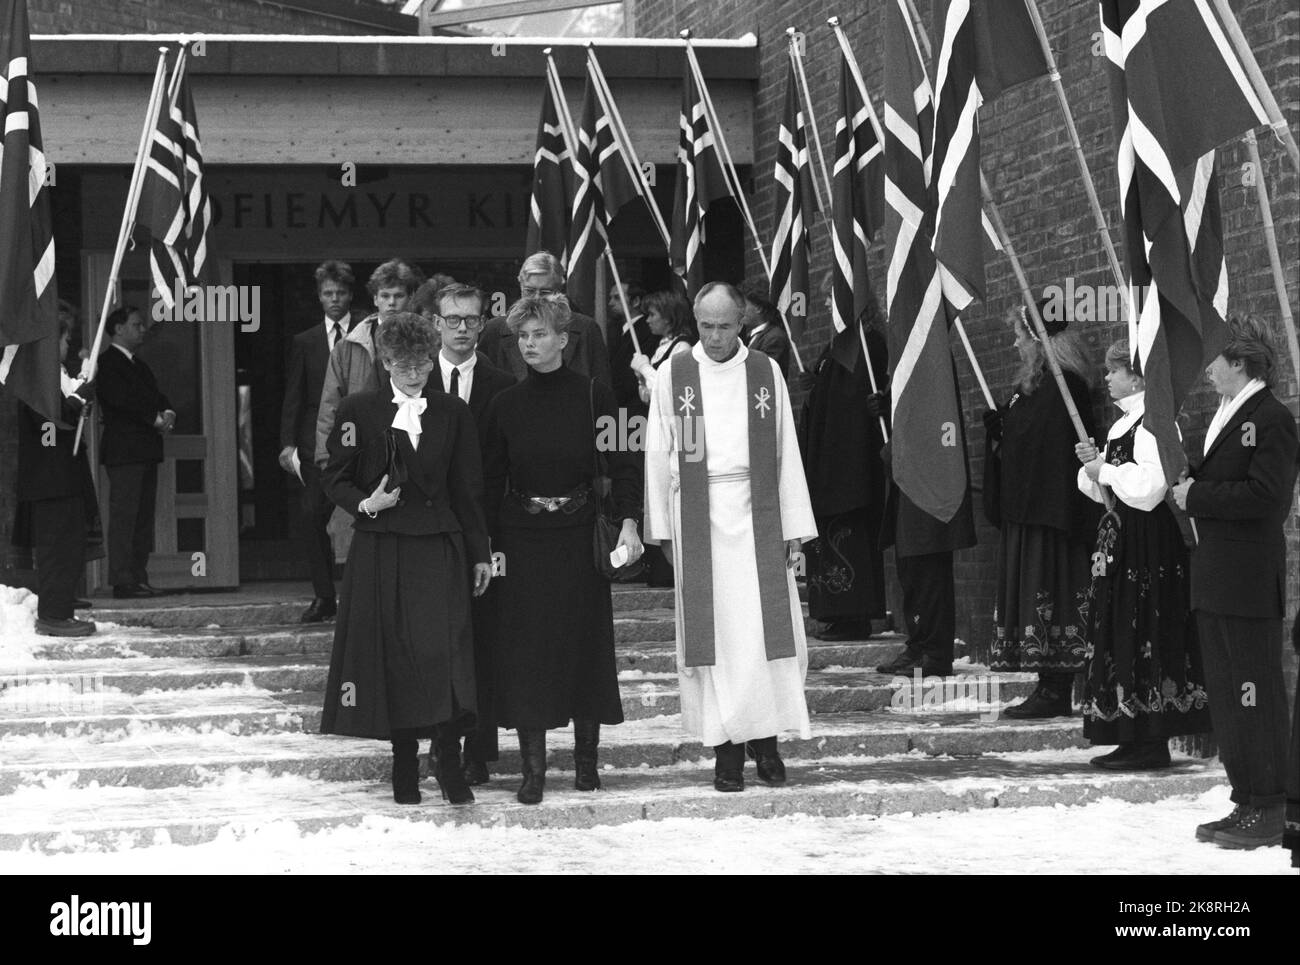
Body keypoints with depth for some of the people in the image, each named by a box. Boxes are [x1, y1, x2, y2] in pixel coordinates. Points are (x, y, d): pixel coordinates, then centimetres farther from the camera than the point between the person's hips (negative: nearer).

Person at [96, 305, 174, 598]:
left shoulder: (139, 365, 23)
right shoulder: (107, 363, -5)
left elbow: (156, 396, 18)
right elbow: (121, 399, -16)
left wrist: (167, 413, -3)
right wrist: (156, 419, -14)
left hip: (146, 450, 9)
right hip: (123, 450, -9)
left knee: (144, 516, 6)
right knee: (123, 516, -10)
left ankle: (139, 577, 8)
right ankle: (122, 582, -11)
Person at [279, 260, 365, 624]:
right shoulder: (304, 342, 14)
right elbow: (293, 398, 11)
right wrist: (287, 443, 0)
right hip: (317, 441, 2)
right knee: (314, 518, -5)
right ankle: (323, 596, 2)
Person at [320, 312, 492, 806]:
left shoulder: (453, 413, 9)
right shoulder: (358, 411, 3)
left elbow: (468, 488, 10)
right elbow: (336, 479, 6)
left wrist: (479, 553, 9)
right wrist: (365, 503, -14)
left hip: (439, 548, 1)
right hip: (381, 551, -1)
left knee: (446, 650, -11)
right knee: (393, 654, 1)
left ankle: (449, 760, -3)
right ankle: (405, 764, 11)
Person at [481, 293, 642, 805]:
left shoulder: (593, 396, -3)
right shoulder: (505, 404, 3)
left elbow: (622, 464, -5)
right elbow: (491, 480, 5)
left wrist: (628, 522, -19)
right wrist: (485, 546, -1)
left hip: (579, 535, -1)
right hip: (521, 541, 1)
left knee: (585, 645, 5)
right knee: (524, 651, -1)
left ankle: (586, 757, 18)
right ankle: (533, 766, 4)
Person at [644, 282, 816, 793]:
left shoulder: (766, 373, 6)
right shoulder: (673, 376, 4)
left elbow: (786, 453, 7)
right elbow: (658, 455, 6)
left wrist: (793, 527, 3)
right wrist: (662, 528, 1)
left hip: (757, 515, 1)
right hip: (698, 516, -1)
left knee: (769, 629, -4)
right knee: (712, 632, -1)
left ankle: (766, 739, 5)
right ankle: (726, 749, 3)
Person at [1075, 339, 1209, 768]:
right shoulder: (1123, 423, 16)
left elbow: (1148, 487, -25)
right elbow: (1105, 490, 22)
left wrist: (1105, 470, -13)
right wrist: (1095, 463, 3)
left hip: (1149, 543, -10)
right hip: (1121, 542, 10)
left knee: (1142, 636, -7)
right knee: (1120, 636, 10)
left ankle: (1152, 744, -3)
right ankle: (1133, 738, 15)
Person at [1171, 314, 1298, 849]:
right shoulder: (1224, 415, 17)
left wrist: (1196, 496, -15)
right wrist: (1190, 489, 0)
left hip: (1249, 581, -10)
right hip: (1213, 581, 10)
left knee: (1255, 696, -4)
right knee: (1223, 696, 13)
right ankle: (1244, 804, 20)